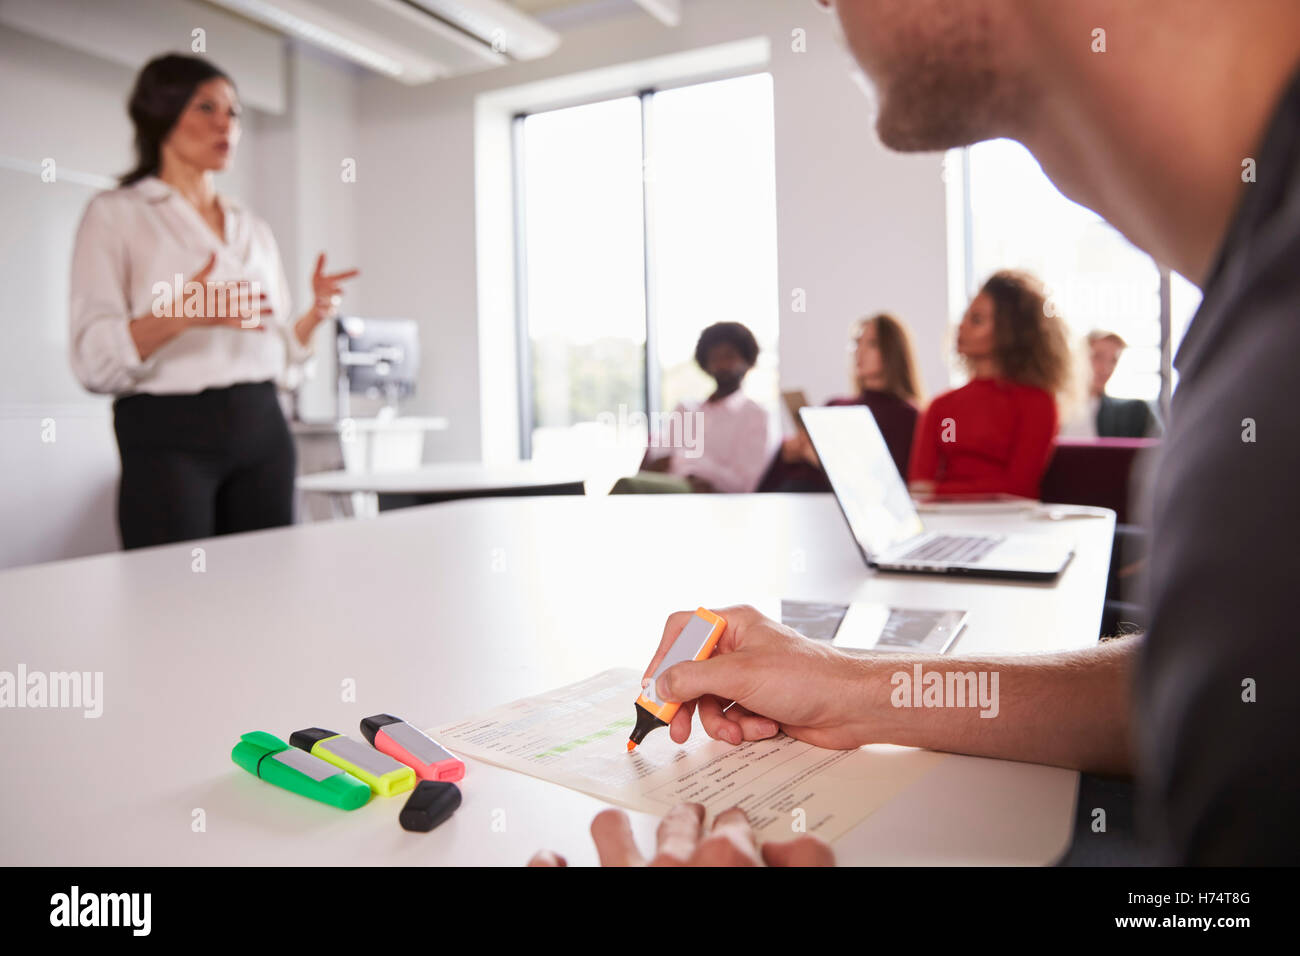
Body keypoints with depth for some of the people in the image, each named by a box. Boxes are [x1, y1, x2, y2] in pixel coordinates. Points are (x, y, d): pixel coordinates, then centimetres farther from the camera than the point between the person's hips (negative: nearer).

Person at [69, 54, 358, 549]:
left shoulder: (254, 229, 18)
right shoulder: (115, 214, 2)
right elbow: (94, 359, -8)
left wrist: (316, 312, -1)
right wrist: (181, 313, -24)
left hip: (262, 432, 5)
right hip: (170, 435, -4)